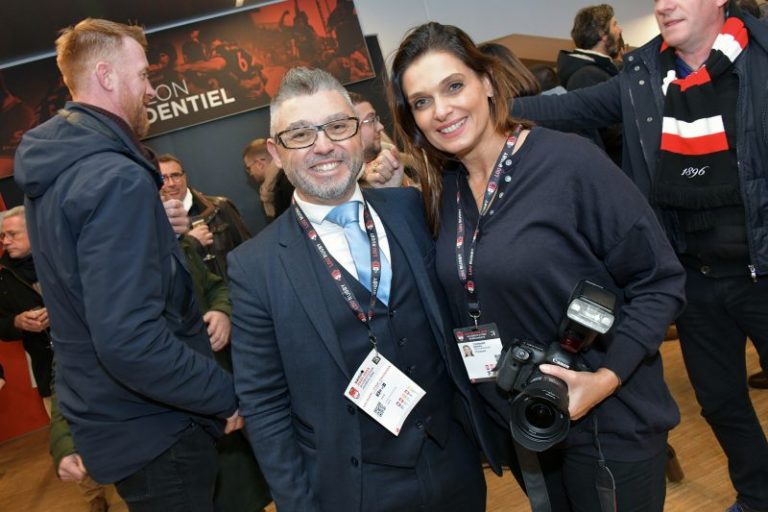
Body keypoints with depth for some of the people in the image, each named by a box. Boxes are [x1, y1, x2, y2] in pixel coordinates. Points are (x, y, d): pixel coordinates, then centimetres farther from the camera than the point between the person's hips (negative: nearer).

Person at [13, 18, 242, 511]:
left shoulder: (55, 171, 4)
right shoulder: (116, 179, -26)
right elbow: (130, 342, -31)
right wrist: (227, 395, -20)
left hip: (102, 413, 9)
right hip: (151, 429, -9)